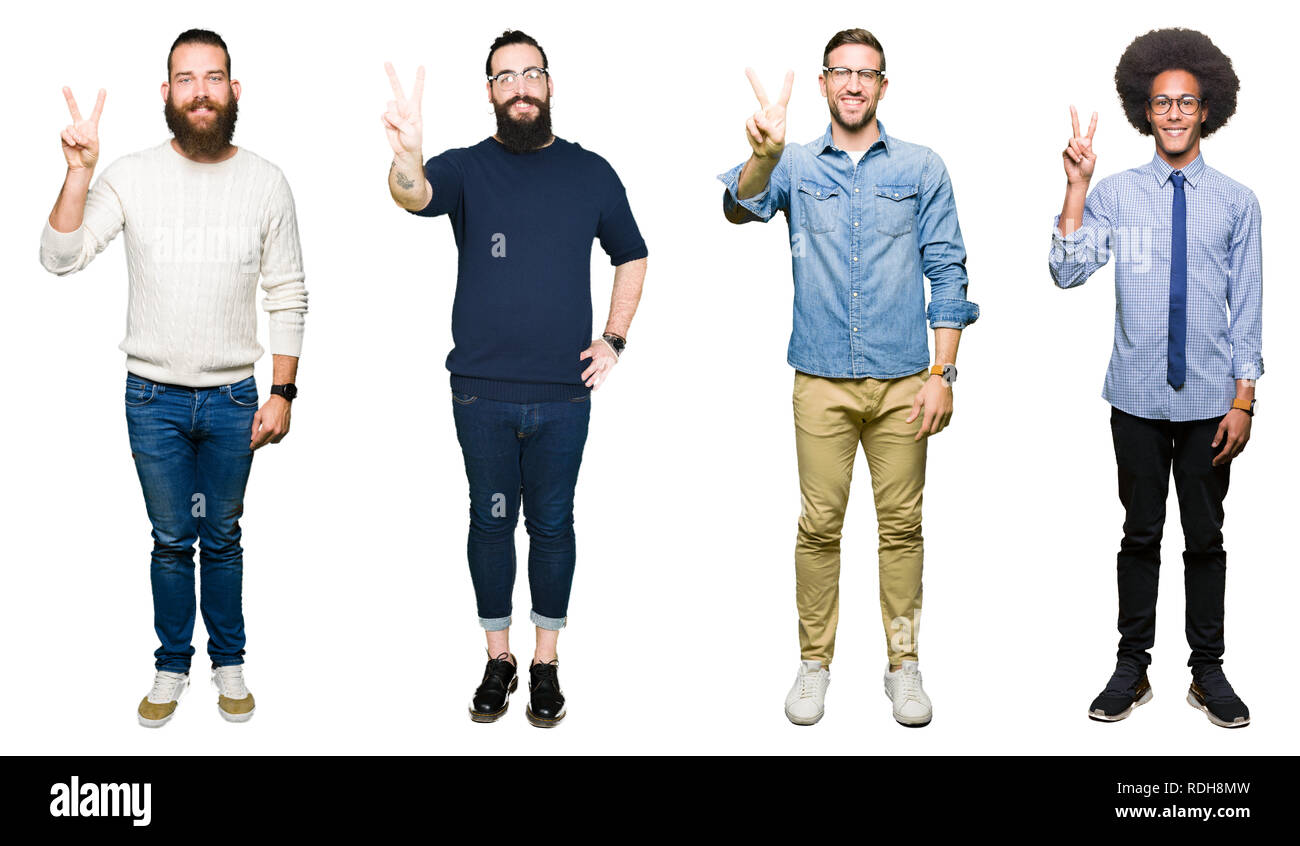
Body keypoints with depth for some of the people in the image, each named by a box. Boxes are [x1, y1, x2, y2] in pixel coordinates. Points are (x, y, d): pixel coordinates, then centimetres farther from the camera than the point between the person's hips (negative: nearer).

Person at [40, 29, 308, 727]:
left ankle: (228, 663, 29)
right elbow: (59, 258, -12)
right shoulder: (131, 176, -5)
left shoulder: (266, 183, -3)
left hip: (232, 400, 0)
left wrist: (282, 392, -3)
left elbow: (287, 297, 1)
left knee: (221, 539, 13)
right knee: (171, 540, 11)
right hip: (154, 398, 0)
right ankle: (172, 667, 28)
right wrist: (79, 171, -24)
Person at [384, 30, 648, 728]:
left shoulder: (591, 172, 6)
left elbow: (631, 258, 18)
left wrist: (615, 339, 7)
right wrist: (407, 154, -46)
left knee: (552, 525, 9)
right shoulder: (466, 169, 0)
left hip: (563, 393, 1)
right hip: (482, 391, 0)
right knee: (490, 521, 9)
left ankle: (546, 664, 23)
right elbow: (413, 196, -23)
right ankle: (497, 661, 24)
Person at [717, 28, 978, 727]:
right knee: (819, 525, 4)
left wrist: (942, 372, -3)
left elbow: (946, 271, 4)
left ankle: (903, 663, 18)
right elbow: (741, 206, -15)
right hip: (822, 380, 0)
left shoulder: (921, 168, 6)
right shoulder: (796, 165, 5)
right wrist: (763, 153, -37)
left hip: (903, 380, 0)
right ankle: (814, 663, 16)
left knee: (902, 524, 6)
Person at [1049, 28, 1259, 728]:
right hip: (1138, 396, 0)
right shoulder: (1114, 195, 1)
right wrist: (1076, 186, -19)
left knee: (1206, 537, 9)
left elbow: (1246, 308, 3)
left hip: (1209, 400, 0)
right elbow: (1067, 272, -11)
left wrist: (1243, 400, -1)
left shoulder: (1236, 203, 2)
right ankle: (1132, 668, 20)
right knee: (1140, 534, 10)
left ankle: (1208, 671, 21)